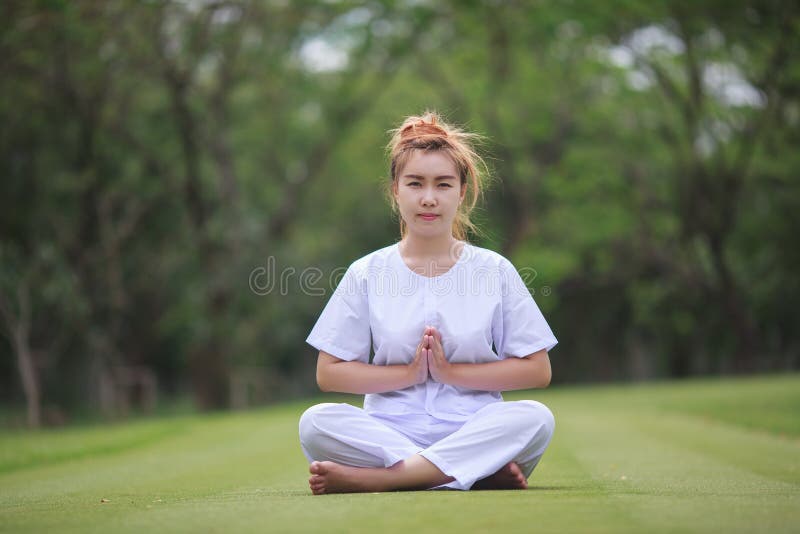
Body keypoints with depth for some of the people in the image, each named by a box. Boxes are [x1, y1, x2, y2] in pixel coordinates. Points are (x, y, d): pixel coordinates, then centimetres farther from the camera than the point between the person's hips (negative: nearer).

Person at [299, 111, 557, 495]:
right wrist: (409, 373, -8)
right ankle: (481, 472, -31)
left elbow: (537, 370, 2)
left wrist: (452, 372, -8)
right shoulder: (367, 273, 7)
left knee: (536, 417, -30)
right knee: (316, 422, -29)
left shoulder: (494, 271, 6)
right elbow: (329, 373, 3)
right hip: (389, 431, 0)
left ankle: (372, 478, -32)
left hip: (471, 431, 0)